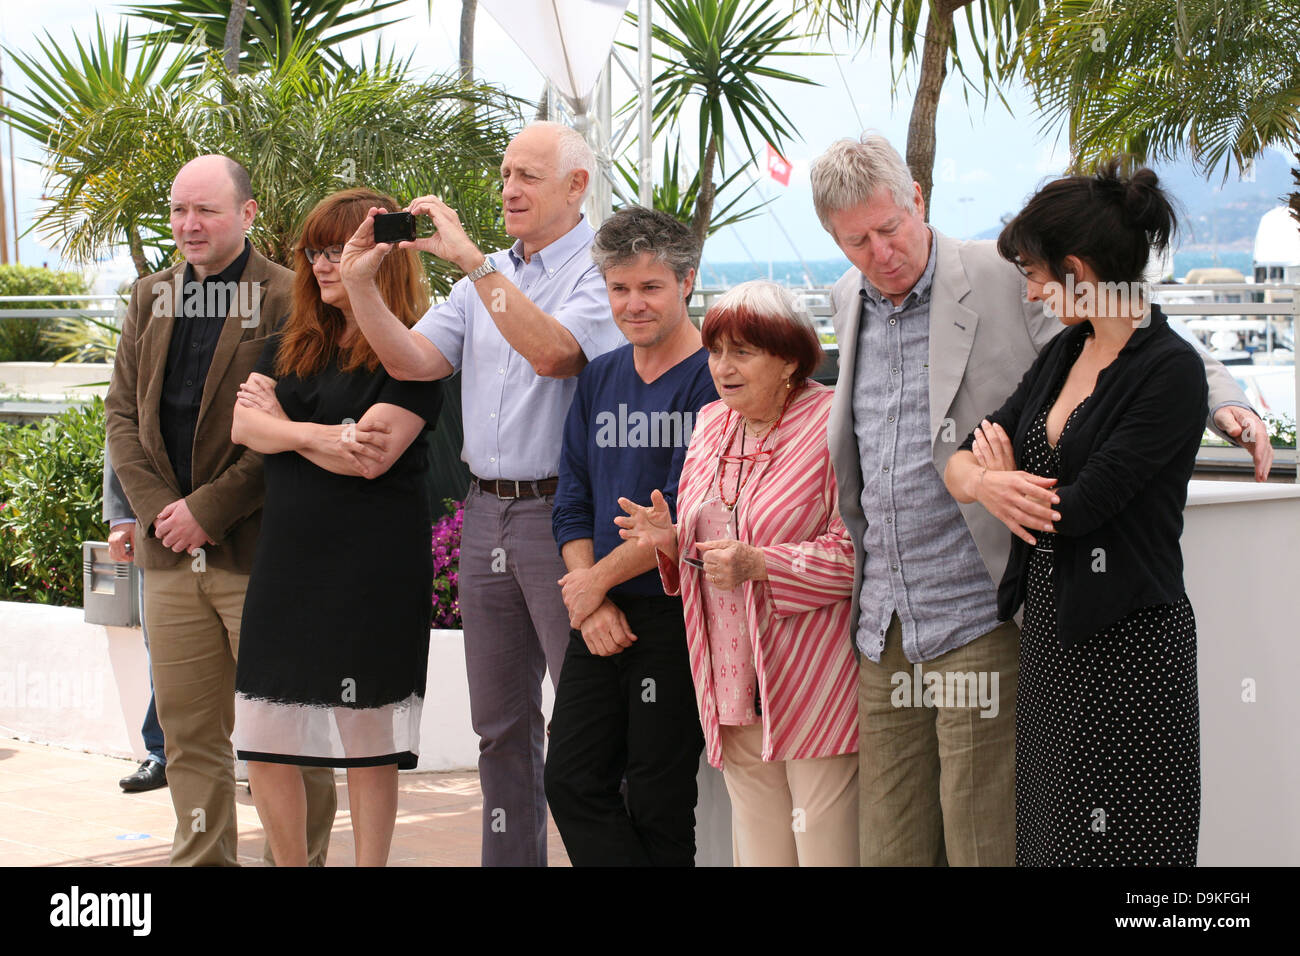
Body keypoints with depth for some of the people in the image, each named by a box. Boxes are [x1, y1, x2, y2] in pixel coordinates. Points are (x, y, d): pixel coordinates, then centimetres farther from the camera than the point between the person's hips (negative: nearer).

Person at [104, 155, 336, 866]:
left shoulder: (286, 299, -6)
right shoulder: (150, 299, 14)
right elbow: (122, 412, 12)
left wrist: (209, 509, -14)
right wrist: (156, 506, -3)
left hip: (257, 547, -5)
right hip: (169, 546, 6)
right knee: (188, 731, 9)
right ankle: (202, 860, 18)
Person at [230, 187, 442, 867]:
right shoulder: (289, 345, 15)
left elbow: (372, 456, -15)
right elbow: (244, 427, 3)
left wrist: (281, 424, -2)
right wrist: (317, 436, -15)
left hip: (372, 569, -6)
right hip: (288, 557, 6)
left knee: (366, 737, 3)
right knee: (264, 741, 5)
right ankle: (291, 864, 18)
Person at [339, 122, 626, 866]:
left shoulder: (602, 270, -6)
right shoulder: (487, 278, 17)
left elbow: (551, 352, -23)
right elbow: (410, 361, 9)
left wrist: (471, 260, -23)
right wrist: (361, 285, -5)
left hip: (562, 509, -7)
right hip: (487, 510, 7)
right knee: (501, 719, 12)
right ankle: (510, 856, 19)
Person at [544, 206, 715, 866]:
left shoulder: (712, 380, -10)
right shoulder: (599, 379, 11)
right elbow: (573, 505, 11)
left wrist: (596, 580, -8)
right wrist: (592, 603, -3)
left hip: (675, 617, -7)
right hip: (599, 616, 7)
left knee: (658, 805, 1)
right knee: (571, 781, 4)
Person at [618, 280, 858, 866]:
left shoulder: (831, 424, -9)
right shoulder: (712, 424, 15)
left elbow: (857, 551, -15)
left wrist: (759, 564, -23)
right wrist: (670, 539, 2)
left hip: (814, 692, -7)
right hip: (732, 687, 7)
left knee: (826, 850, -4)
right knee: (758, 849, 10)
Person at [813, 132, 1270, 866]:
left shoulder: (1006, 279, -7)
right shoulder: (848, 302, 13)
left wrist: (1226, 400, -25)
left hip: (979, 619, -6)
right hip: (885, 624, 6)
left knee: (983, 841, -6)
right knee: (892, 844, 7)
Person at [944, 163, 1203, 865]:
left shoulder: (1171, 371, -14)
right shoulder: (1065, 353, 11)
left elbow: (1074, 509, -19)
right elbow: (958, 463, 10)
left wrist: (1005, 472, 1)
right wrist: (985, 483, -14)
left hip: (1128, 648, -8)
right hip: (1048, 634, 8)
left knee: (1115, 846, -3)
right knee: (1045, 837, 10)